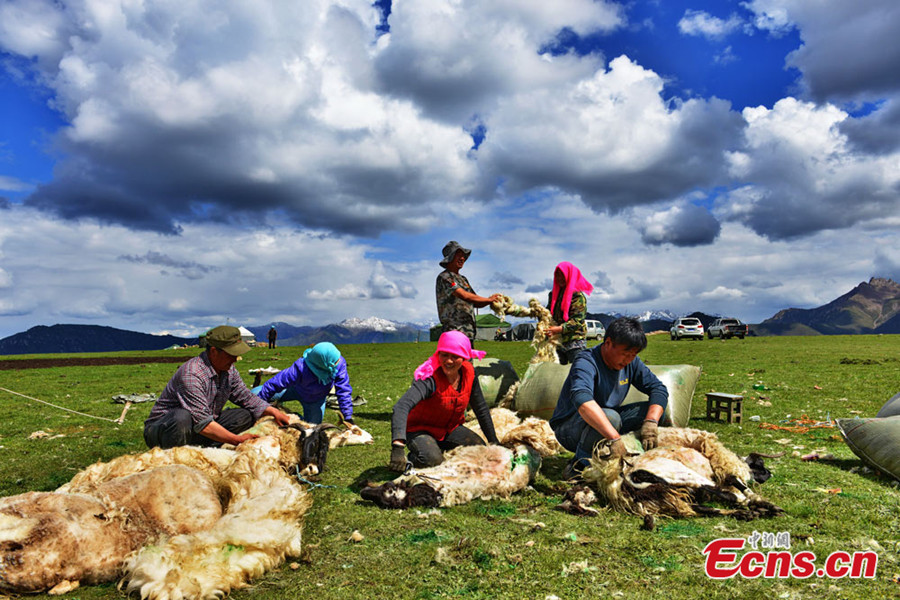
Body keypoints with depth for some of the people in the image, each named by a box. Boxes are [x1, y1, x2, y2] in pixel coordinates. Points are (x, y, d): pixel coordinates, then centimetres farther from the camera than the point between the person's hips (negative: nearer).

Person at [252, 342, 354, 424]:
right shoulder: (301, 368, -44)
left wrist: (348, 418, -28)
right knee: (254, 395, -5)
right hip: (295, 390, -2)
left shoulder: (339, 363, -36)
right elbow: (276, 383, -35)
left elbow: (344, 390, -27)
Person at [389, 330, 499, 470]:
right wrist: (398, 447, -60)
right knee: (433, 460, -32)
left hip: (450, 430, 6)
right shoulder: (430, 379, -31)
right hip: (421, 430, -6)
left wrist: (494, 441, 6)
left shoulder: (468, 373, -12)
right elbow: (401, 407, -47)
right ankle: (414, 458, 2)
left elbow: (481, 409, 3)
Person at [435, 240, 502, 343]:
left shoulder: (463, 279, 22)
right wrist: (488, 299, -8)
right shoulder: (444, 277, -6)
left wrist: (491, 300, 1)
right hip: (454, 330, -9)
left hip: (468, 331, 9)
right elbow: (464, 295, -17)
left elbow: (475, 303, 21)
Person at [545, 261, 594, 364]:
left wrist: (560, 329, -28)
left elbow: (578, 320, -16)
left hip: (575, 342, -6)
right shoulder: (554, 294, 14)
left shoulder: (578, 296, -7)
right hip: (558, 342, 6)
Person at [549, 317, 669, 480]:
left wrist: (651, 423, -25)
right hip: (569, 428, -7)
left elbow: (658, 388, -5)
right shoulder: (586, 362, -27)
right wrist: (615, 438, -54)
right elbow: (582, 400, -45)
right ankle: (578, 466, -17)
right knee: (611, 416, -36)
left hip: (604, 423, 7)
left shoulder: (631, 362, -4)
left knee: (652, 410, -7)